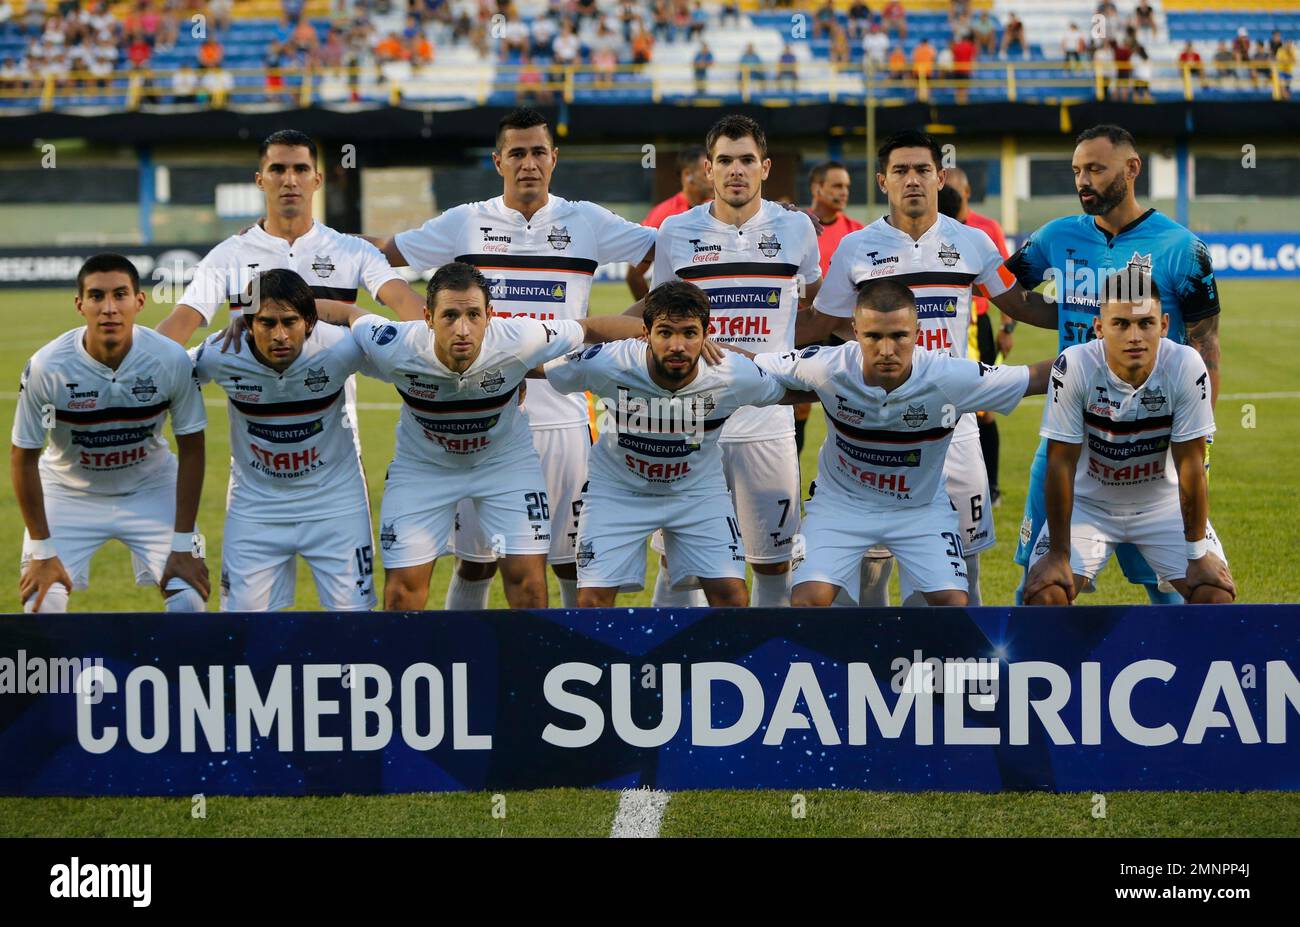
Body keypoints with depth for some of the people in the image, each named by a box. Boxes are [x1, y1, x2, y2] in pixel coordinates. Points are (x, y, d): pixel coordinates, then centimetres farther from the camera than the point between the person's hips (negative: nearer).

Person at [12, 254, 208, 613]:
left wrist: (183, 544, -12)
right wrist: (41, 551, -12)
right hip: (68, 490, -1)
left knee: (188, 599, -11)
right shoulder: (46, 367, -25)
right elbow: (24, 457, -13)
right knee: (41, 604, -12)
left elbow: (191, 449, -11)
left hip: (150, 489, 1)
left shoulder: (172, 361, -23)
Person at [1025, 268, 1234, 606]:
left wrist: (1199, 553, -14)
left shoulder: (1186, 367, -24)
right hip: (1089, 503, -1)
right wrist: (1058, 554, -16)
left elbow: (1190, 463, -17)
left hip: (1163, 503, 1)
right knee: (1046, 594, -19)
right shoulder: (1074, 367, -26)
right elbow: (1061, 464, -19)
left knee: (1216, 595, -14)